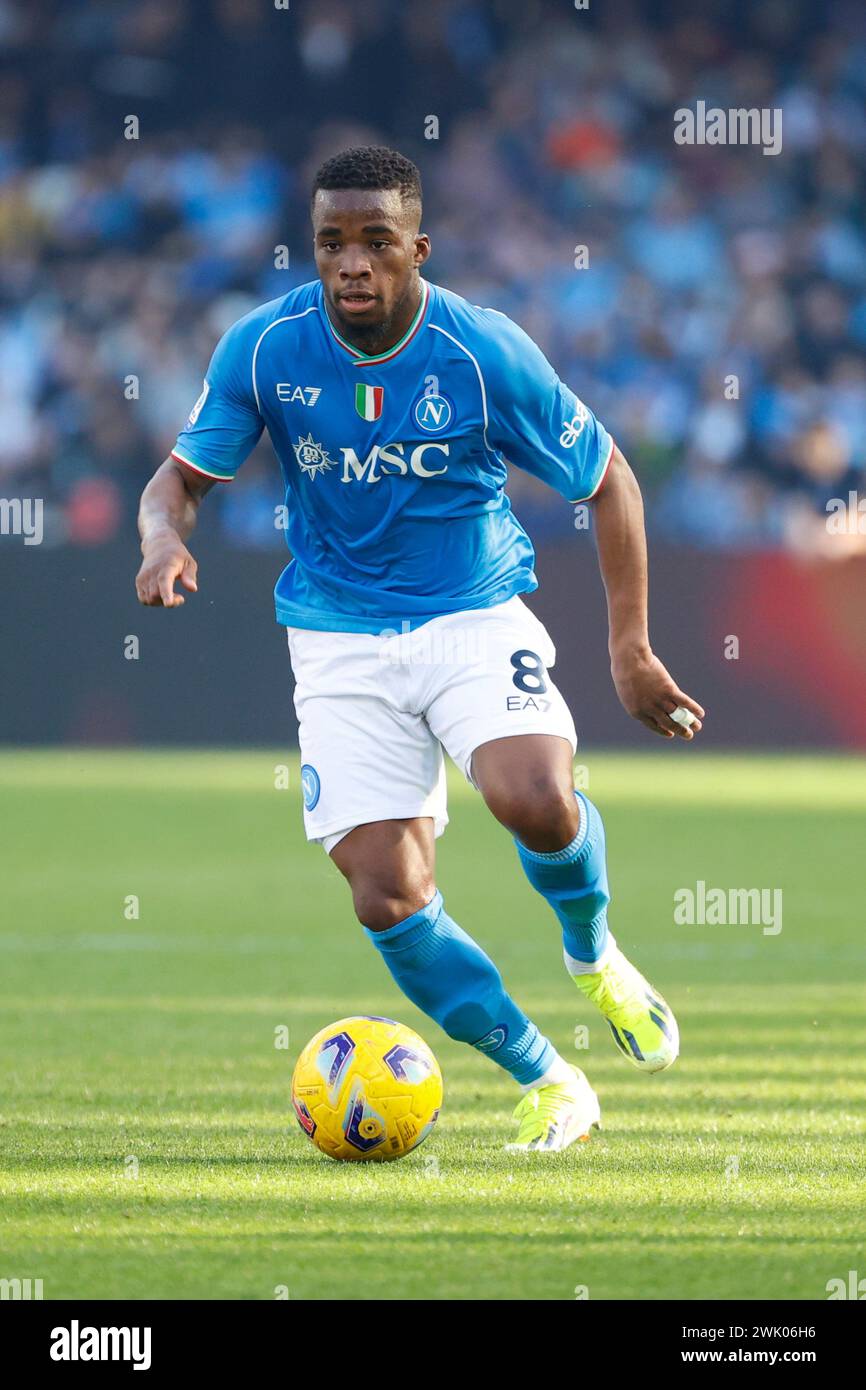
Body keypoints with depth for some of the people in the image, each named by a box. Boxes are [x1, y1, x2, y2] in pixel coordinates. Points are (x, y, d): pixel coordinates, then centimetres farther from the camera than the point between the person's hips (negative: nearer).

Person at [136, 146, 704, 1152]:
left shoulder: (485, 352, -14)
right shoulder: (264, 348, -9)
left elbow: (607, 479, -3)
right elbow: (182, 477, 1)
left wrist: (630, 646, -6)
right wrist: (163, 540, -23)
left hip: (475, 616, -2)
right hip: (340, 642, 2)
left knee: (536, 803, -30)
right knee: (387, 899, -10)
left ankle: (593, 957, 4)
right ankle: (546, 1086, 10)